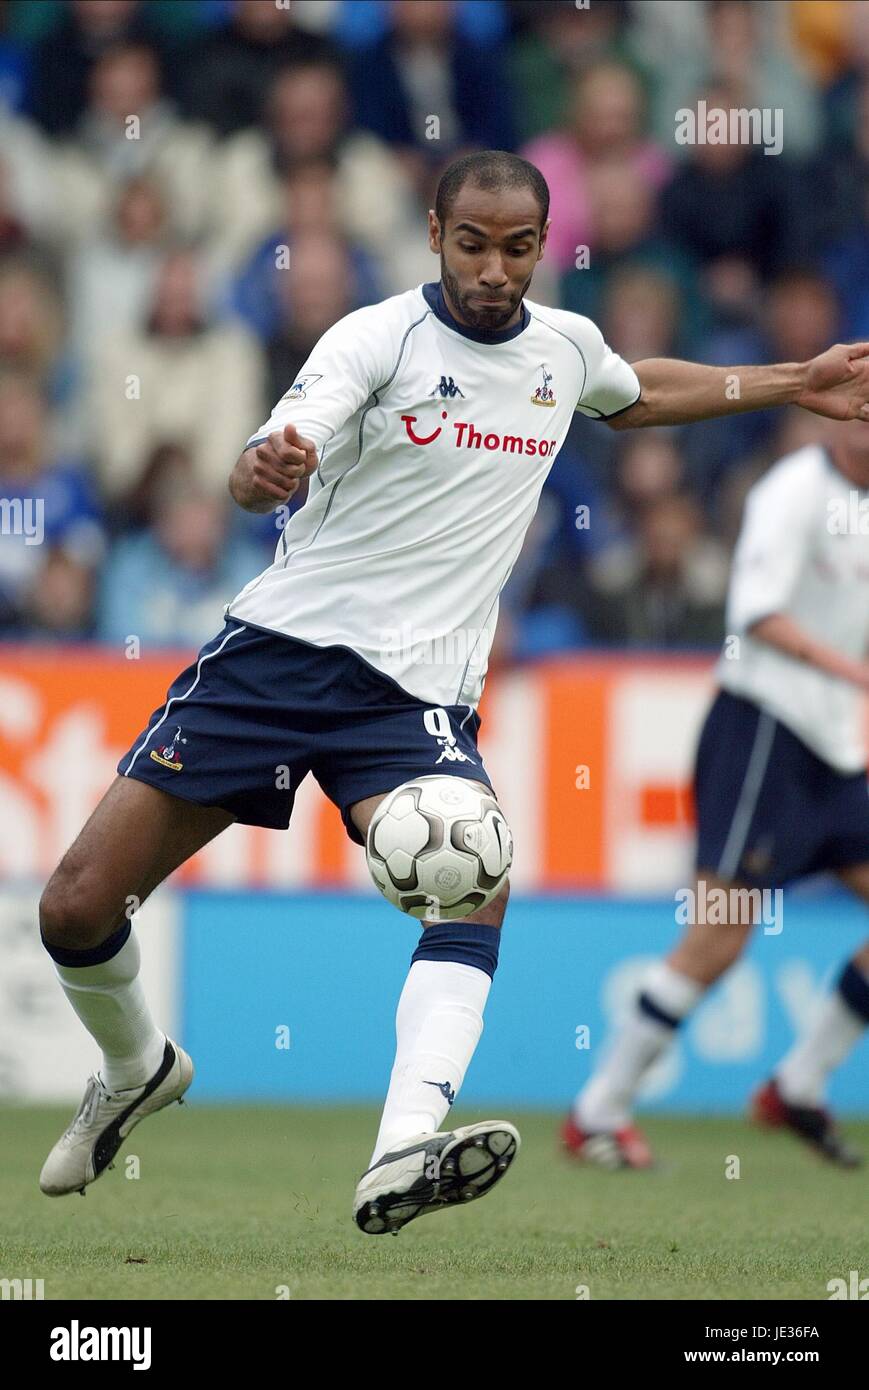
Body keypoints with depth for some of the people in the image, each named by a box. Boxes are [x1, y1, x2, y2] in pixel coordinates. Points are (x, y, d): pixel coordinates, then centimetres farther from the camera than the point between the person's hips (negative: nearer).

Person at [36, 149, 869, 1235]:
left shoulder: (566, 346, 8)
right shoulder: (378, 337, -8)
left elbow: (638, 394, 35)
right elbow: (254, 480, -22)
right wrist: (268, 468, -47)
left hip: (415, 691, 2)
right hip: (280, 646, -2)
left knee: (474, 888, -29)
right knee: (77, 907, -4)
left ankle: (401, 1161, -42)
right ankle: (139, 1069, 28)